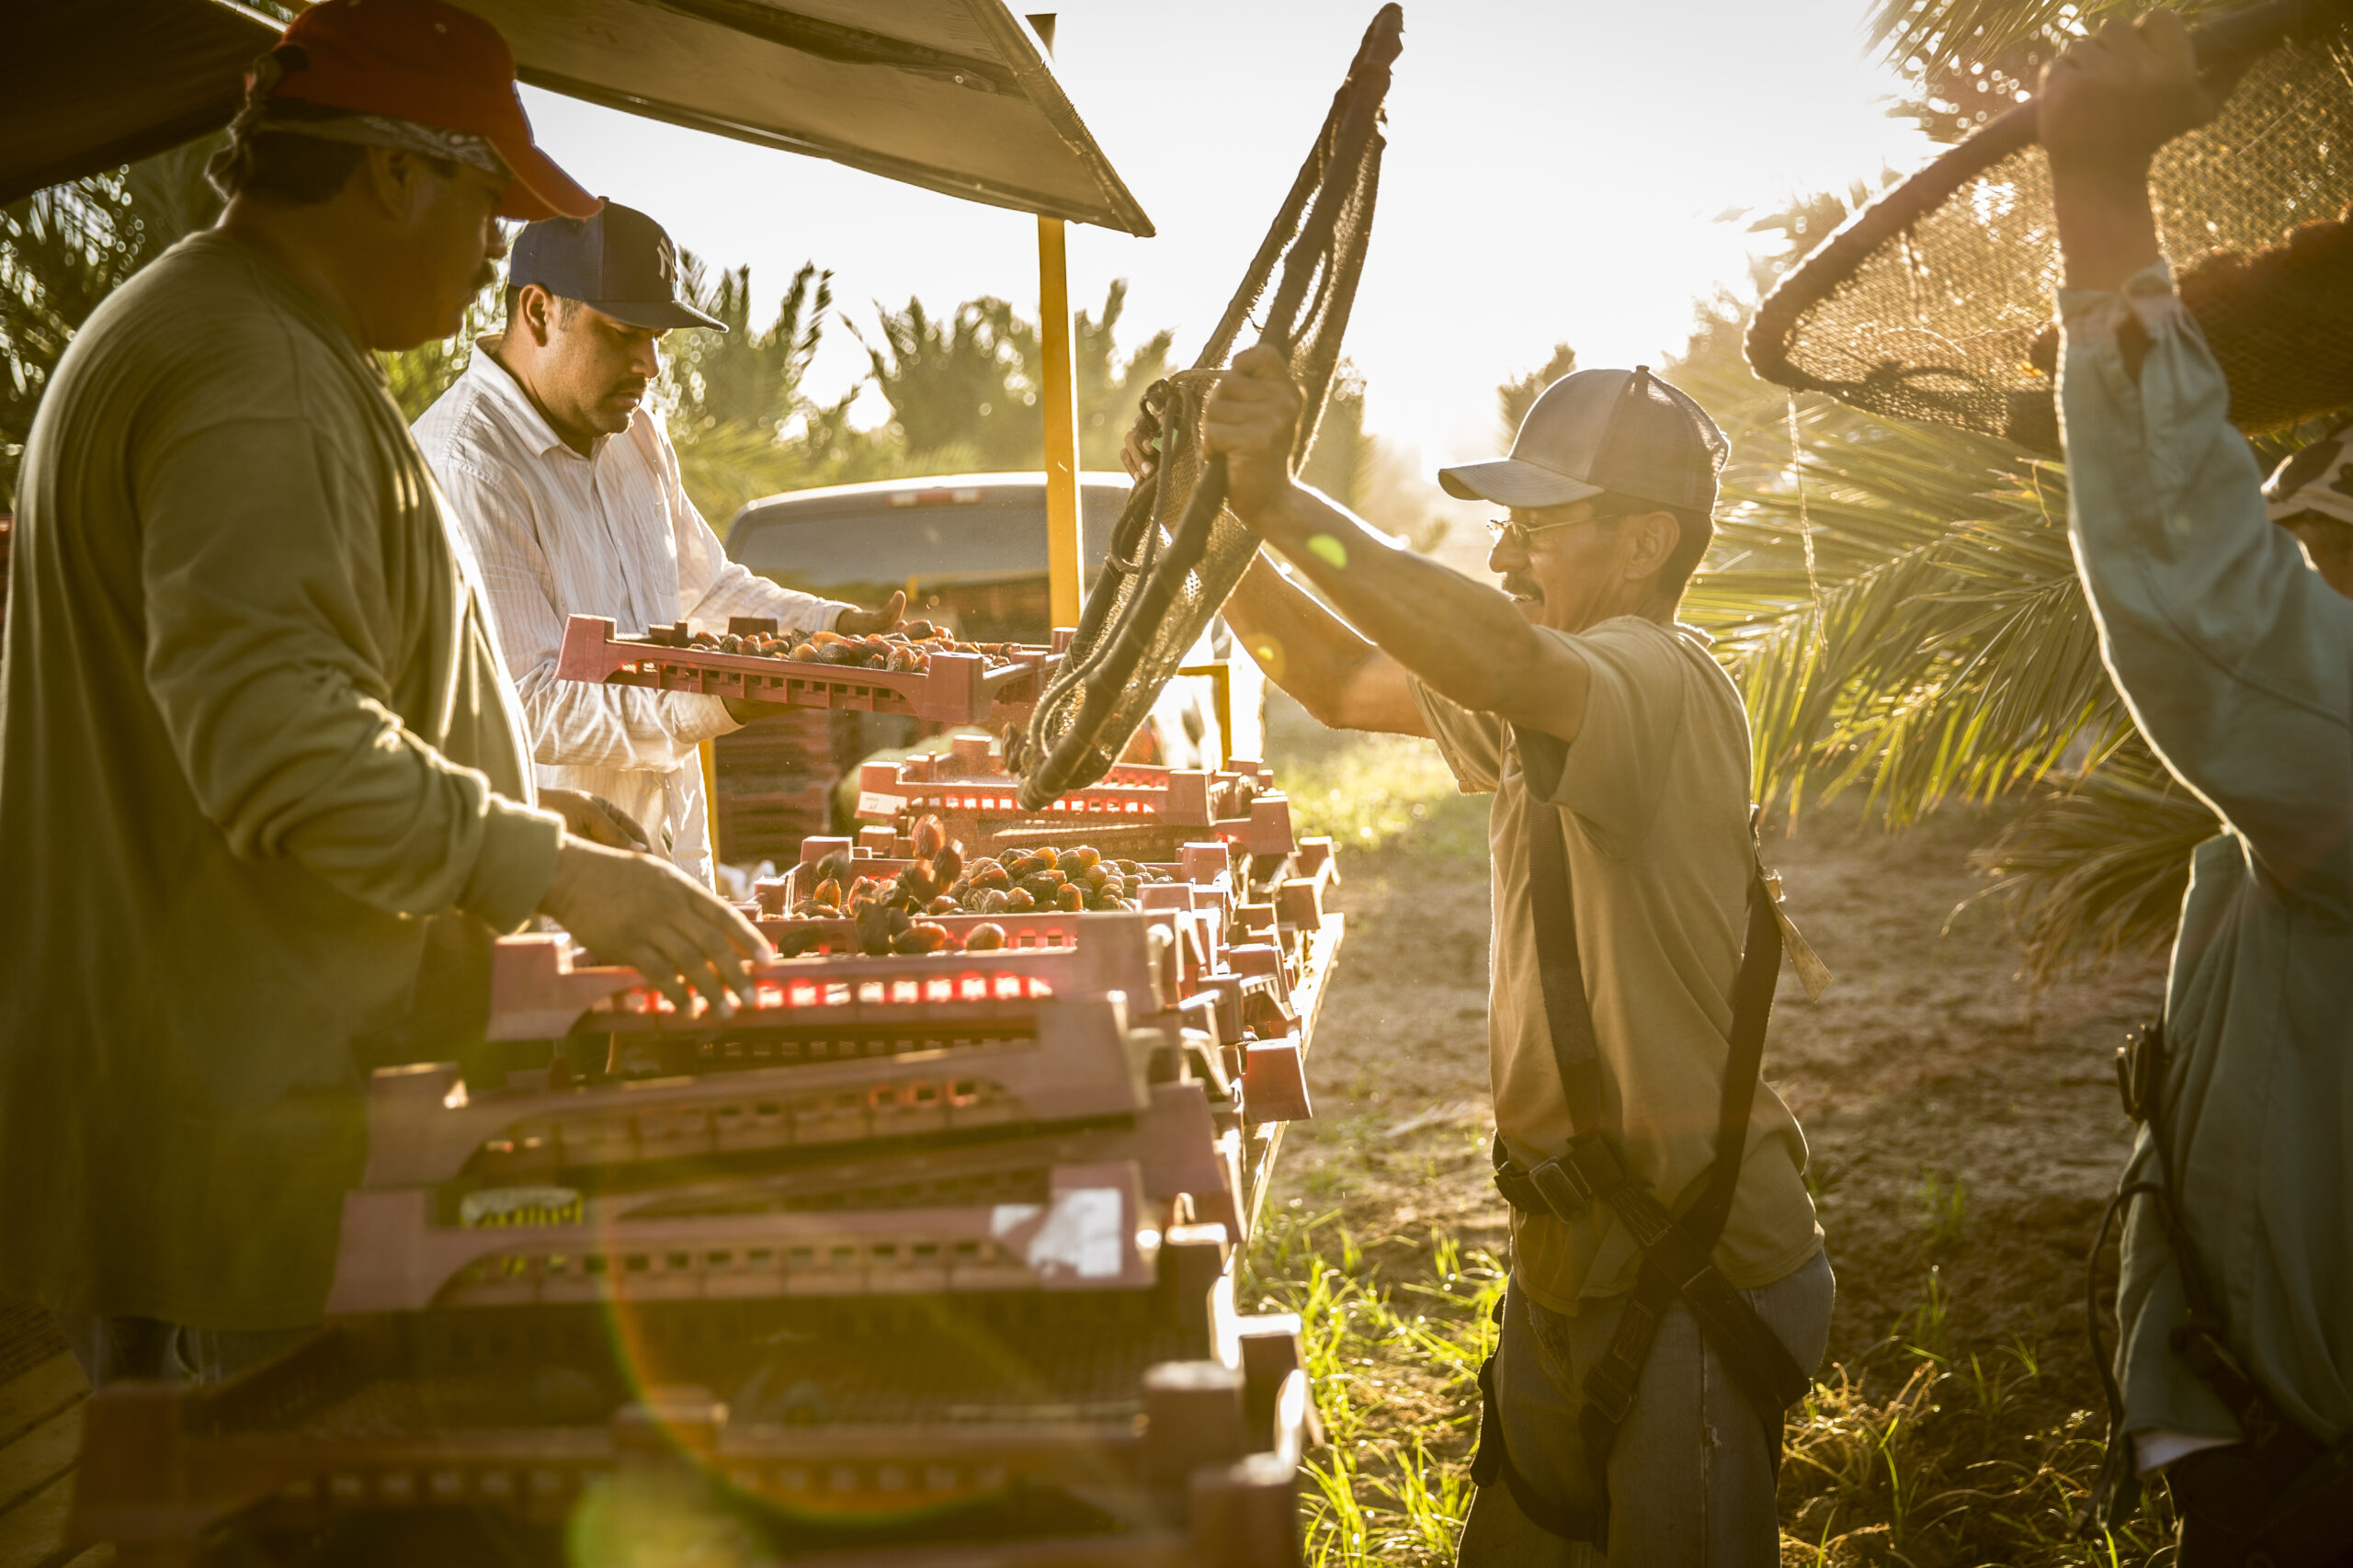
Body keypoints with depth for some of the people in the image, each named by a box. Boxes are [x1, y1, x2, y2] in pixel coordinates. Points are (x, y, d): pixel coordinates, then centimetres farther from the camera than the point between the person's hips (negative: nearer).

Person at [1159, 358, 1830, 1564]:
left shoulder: (1660, 679, -20)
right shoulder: (1555, 693, 10)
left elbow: (1505, 661, -42)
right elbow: (1345, 684, 14)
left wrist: (1286, 506, -44)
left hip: (1700, 1274, -9)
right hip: (1574, 1255, 10)